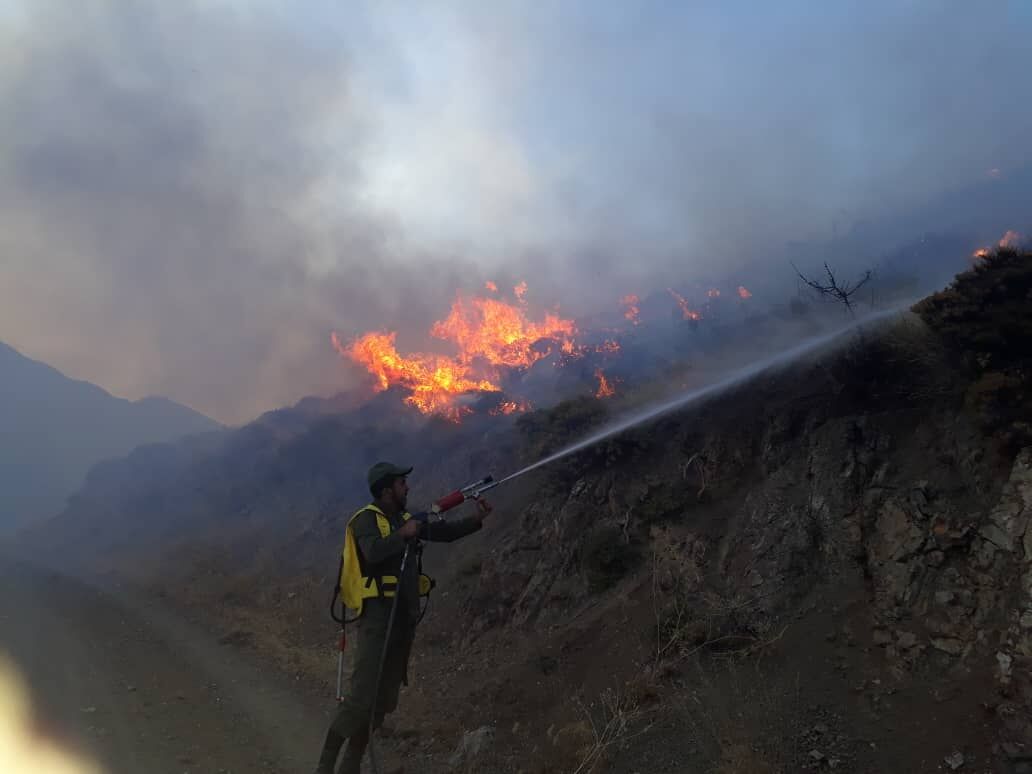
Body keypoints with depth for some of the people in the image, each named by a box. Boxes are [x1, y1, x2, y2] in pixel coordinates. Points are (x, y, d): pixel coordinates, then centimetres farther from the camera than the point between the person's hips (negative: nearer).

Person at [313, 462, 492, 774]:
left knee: (384, 699, 15)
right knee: (362, 697, -12)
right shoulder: (366, 519, -12)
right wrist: (404, 534, -20)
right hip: (378, 617, -8)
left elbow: (445, 533, 15)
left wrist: (476, 519, 4)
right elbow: (374, 553, -31)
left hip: (404, 618, 8)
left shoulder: (404, 519, 13)